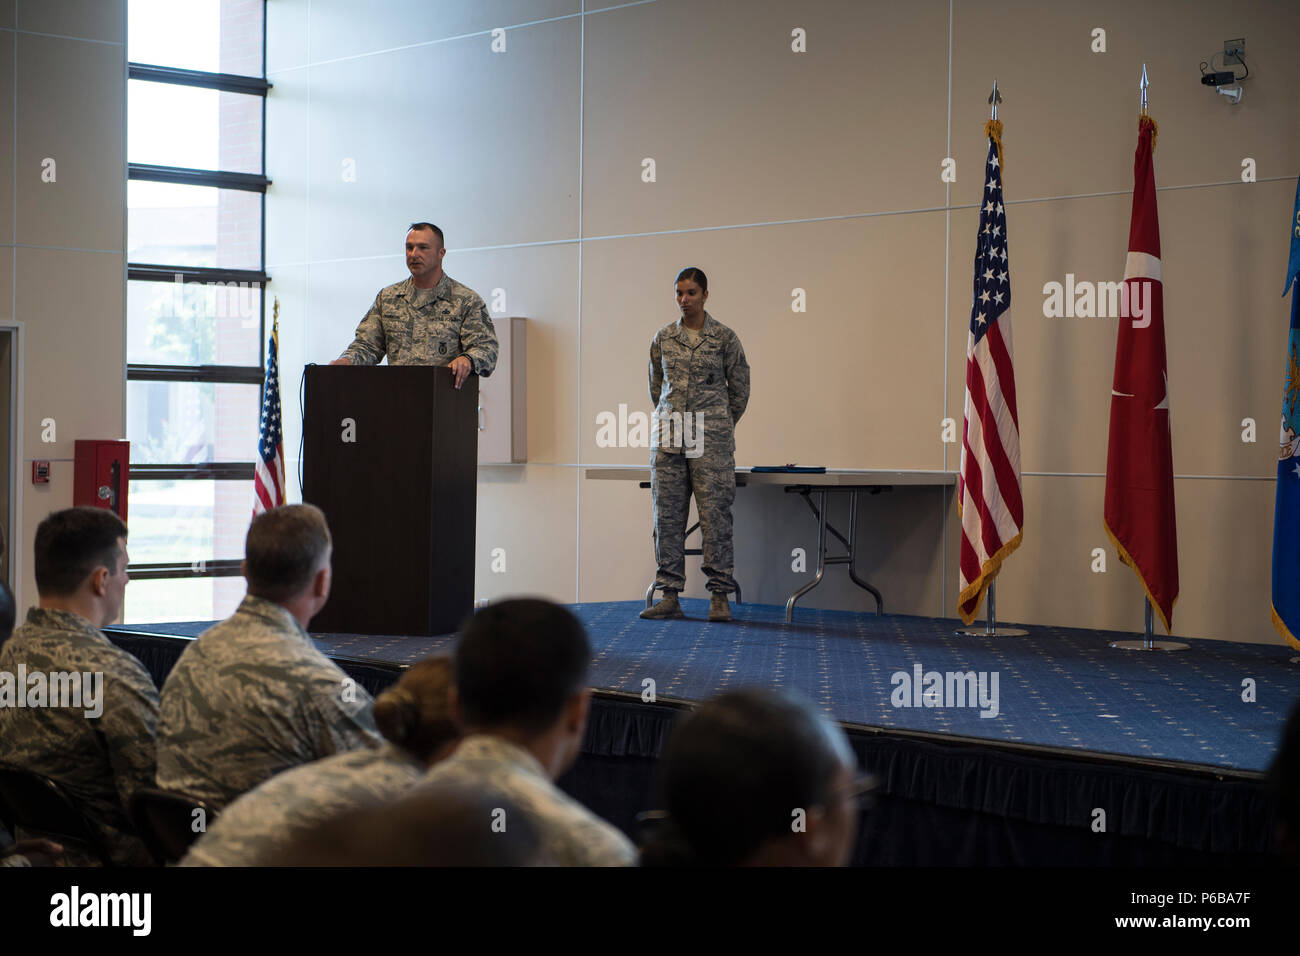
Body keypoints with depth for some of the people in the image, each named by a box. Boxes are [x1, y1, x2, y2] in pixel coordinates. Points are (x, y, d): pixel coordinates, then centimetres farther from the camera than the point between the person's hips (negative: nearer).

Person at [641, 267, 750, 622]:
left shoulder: (724, 338, 2)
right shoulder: (663, 339, 10)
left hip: (711, 441, -3)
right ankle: (670, 595, 7)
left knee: (715, 513, -6)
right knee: (667, 515, 2)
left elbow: (739, 389, 10)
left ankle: (719, 596, 0)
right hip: (668, 438, 3)